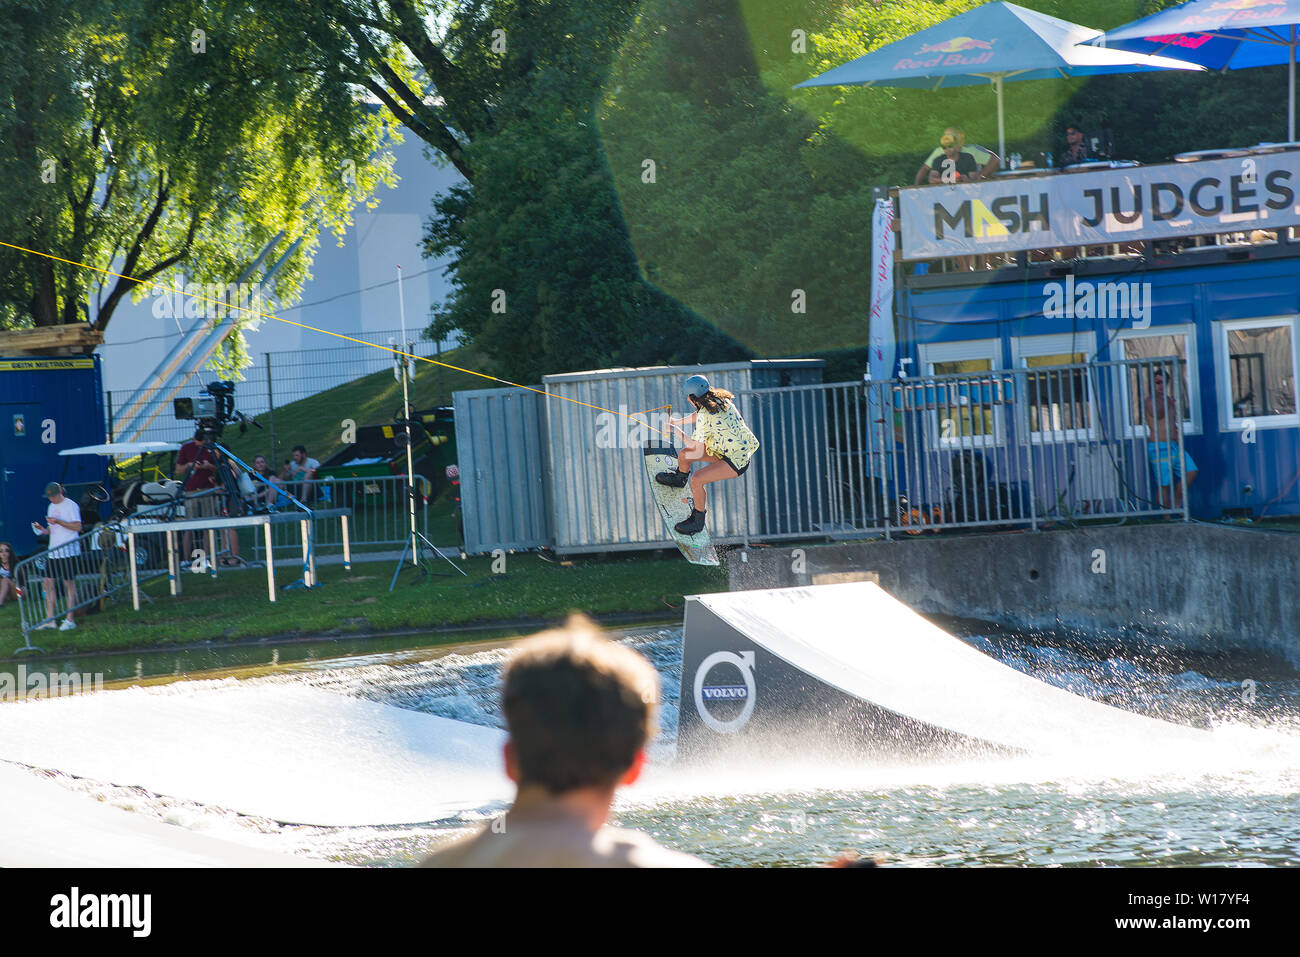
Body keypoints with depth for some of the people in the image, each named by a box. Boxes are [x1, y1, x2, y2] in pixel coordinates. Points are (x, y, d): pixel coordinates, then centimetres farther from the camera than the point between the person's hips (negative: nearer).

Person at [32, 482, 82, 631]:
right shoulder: (51, 507, 17)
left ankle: (69, 620, 0)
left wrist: (58, 521, -20)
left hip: (68, 551, -8)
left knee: (69, 583, -4)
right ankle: (50, 619, 8)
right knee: (48, 582, 3)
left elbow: (77, 527, -14)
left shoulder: (70, 506, -7)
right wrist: (43, 529, 4)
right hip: (53, 552, 8)